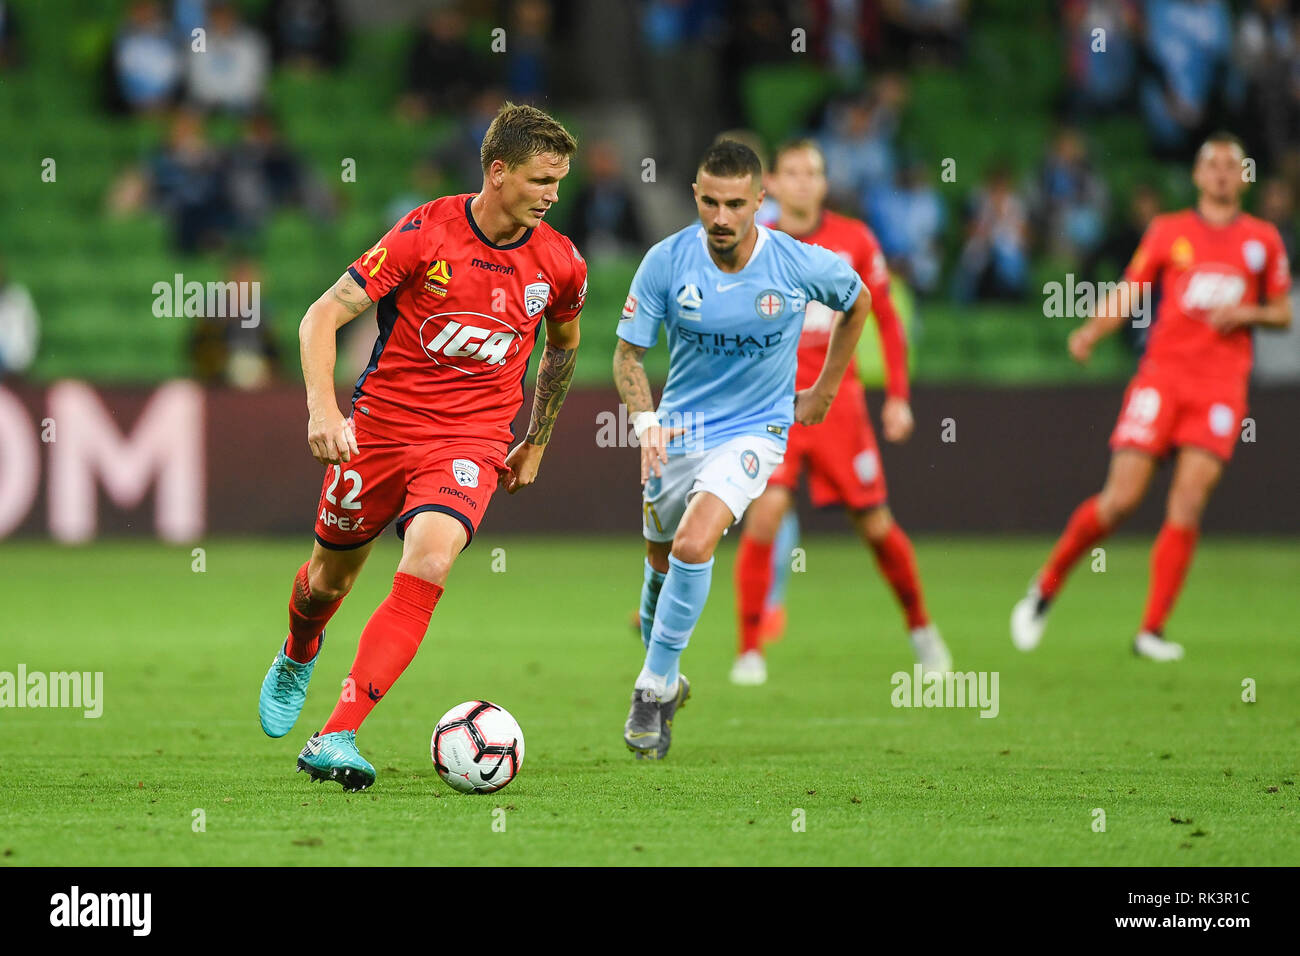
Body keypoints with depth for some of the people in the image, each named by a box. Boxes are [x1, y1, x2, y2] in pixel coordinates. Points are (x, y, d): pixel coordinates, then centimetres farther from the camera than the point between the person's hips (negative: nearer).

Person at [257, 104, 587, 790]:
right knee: (330, 578, 15)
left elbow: (562, 343, 20)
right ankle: (298, 657, 54)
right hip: (380, 424, 0)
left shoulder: (560, 265, -3)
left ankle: (335, 739, -27)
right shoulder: (426, 232, -14)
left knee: (427, 565, -26)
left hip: (472, 442, 0)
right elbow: (323, 315, -13)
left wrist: (536, 442, 24)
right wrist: (322, 408, -26)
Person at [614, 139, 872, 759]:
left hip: (753, 431, -3)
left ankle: (654, 686, -11)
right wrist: (644, 419, -23)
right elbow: (628, 352, -5)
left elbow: (856, 302, 7)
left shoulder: (802, 266, -15)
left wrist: (823, 392, 10)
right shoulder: (667, 262, -13)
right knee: (661, 562, 13)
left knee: (693, 543, -25)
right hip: (678, 429, 3)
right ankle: (666, 683, 40)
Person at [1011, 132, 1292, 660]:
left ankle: (1152, 631, -7)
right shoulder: (1168, 231, 9)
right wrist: (1092, 331, -11)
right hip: (1163, 374, -1)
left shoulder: (1263, 240, 12)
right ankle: (1045, 589, 10)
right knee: (1121, 498, -9)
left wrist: (1248, 313, -4)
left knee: (1188, 504, -11)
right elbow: (1127, 292, 7)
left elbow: (1283, 313, 17)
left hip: (1221, 387, 1)